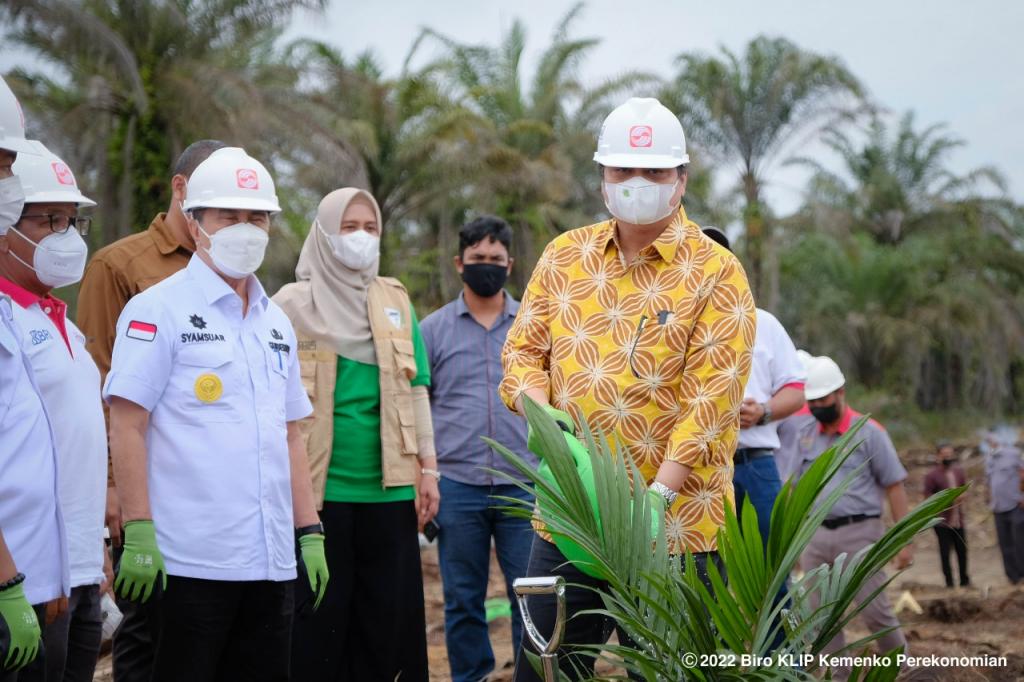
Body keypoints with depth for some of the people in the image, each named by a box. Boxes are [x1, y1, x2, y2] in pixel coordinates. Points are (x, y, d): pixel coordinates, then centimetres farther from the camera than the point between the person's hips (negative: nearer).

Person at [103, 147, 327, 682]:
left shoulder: (275, 322, 16)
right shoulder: (158, 309, -4)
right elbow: (126, 427, -9)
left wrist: (309, 533, 13)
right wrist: (138, 533, -15)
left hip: (272, 561, 6)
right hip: (191, 560, -6)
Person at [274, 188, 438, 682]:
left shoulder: (396, 301, 12)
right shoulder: (294, 303, 0)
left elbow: (416, 391, 12)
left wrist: (427, 466, 7)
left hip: (389, 489, 4)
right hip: (319, 489, -3)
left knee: (390, 615, 7)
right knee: (318, 622, 1)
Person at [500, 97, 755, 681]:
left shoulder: (716, 273, -5)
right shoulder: (565, 256, 9)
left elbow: (714, 400, -12)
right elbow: (523, 348, 12)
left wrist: (657, 496, -21)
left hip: (674, 526, -4)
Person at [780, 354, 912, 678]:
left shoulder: (868, 432, -2)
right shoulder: (798, 426, 8)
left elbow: (894, 486, -1)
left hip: (859, 533, -4)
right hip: (814, 534, 4)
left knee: (875, 611, -4)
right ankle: (839, 676, 18)